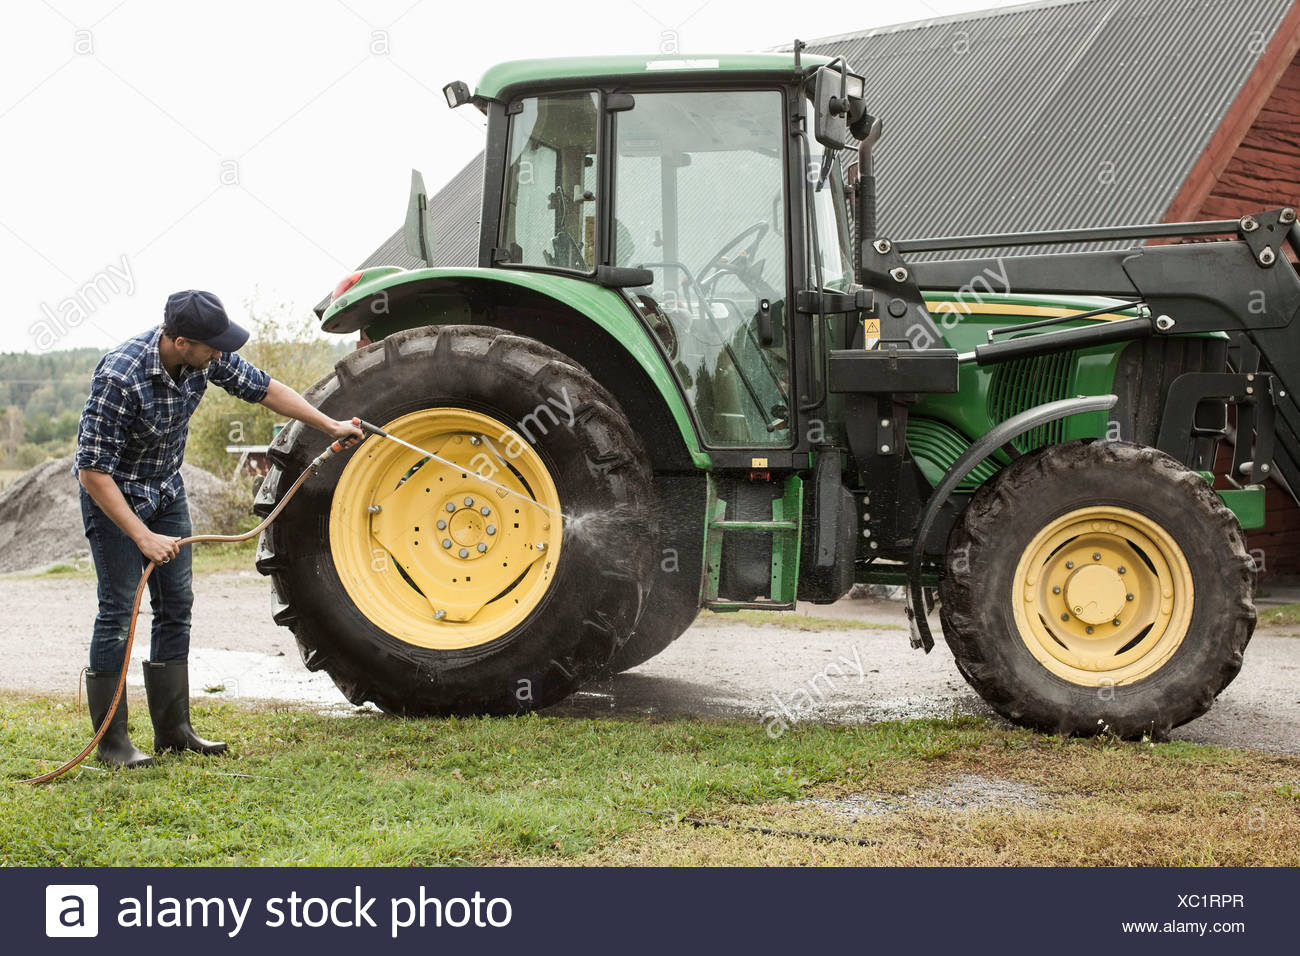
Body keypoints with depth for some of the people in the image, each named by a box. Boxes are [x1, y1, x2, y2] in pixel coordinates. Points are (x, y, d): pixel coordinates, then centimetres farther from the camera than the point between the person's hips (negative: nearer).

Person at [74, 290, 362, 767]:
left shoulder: (207, 357, -15)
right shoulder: (120, 378, -34)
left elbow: (262, 387, 3)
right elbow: (93, 471, -30)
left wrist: (330, 426, 5)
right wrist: (143, 537, -31)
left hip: (166, 491, 7)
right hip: (112, 494, -7)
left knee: (176, 607, 7)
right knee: (119, 609, -8)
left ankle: (173, 729, 15)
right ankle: (111, 741, 1)